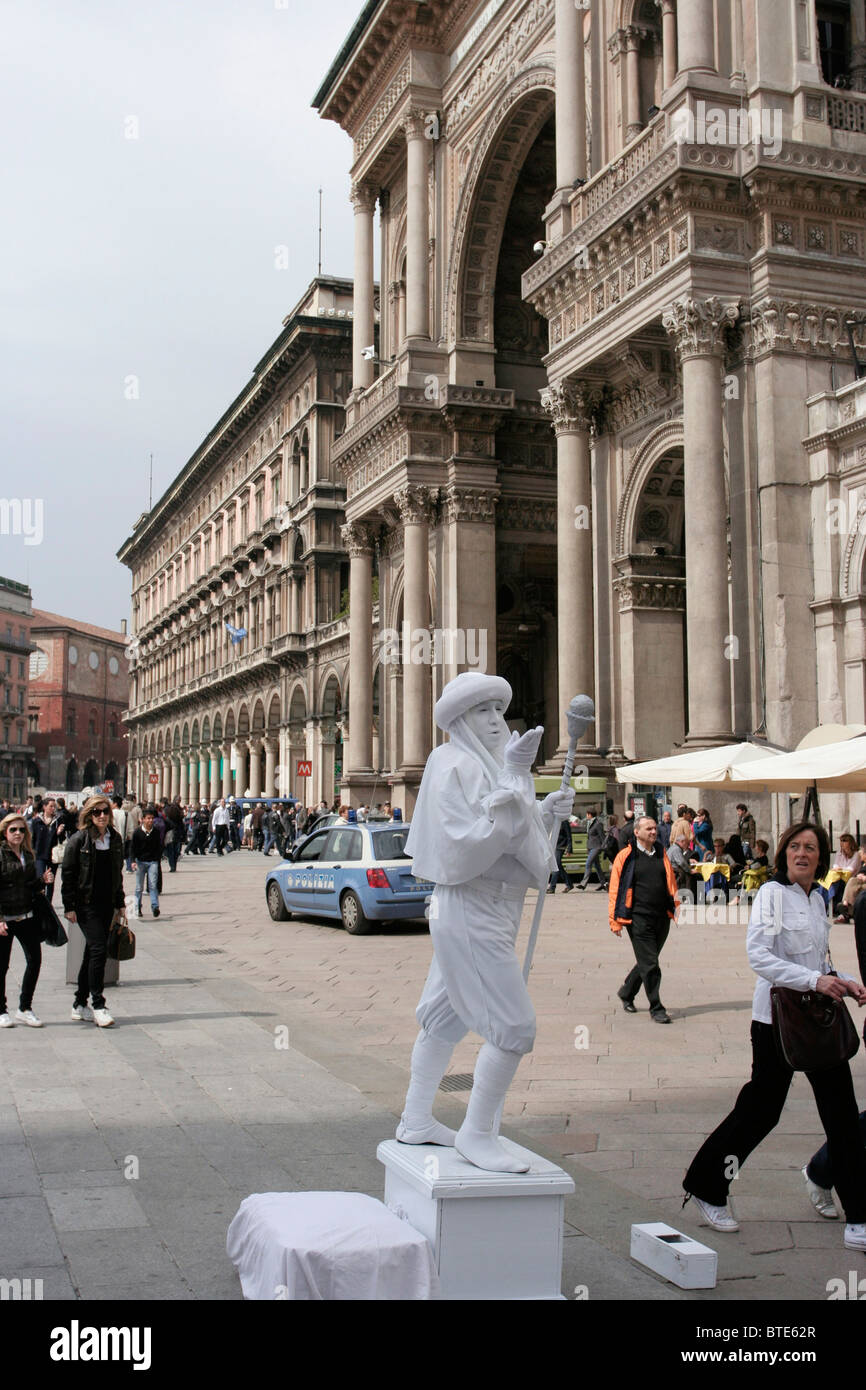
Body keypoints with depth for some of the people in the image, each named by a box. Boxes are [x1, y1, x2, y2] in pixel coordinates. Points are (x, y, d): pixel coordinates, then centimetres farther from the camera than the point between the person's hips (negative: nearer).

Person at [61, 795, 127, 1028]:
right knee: (98, 950, -14)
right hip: (86, 903, -6)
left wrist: (120, 904, 15)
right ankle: (98, 1005, -8)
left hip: (107, 904, 6)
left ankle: (80, 1005, 19)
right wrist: (69, 907, -10)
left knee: (92, 952, 10)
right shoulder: (78, 840, -8)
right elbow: (68, 875, -7)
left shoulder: (115, 839, 9)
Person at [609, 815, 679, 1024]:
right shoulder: (626, 856, -2)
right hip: (638, 918, -5)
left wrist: (676, 908, 10)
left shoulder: (662, 855, 14)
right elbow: (615, 889, -2)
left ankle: (627, 992, 36)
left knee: (647, 961, 15)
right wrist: (615, 920, -5)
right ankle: (656, 1008, 3)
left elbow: (671, 884, 21)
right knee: (649, 964, -6)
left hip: (662, 918, 5)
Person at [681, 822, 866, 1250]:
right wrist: (815, 980, -26)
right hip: (776, 1018, -7)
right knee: (760, 1111, 2)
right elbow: (758, 955, -20)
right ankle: (705, 1188, 22)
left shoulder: (817, 899, 13)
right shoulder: (771, 894, -10)